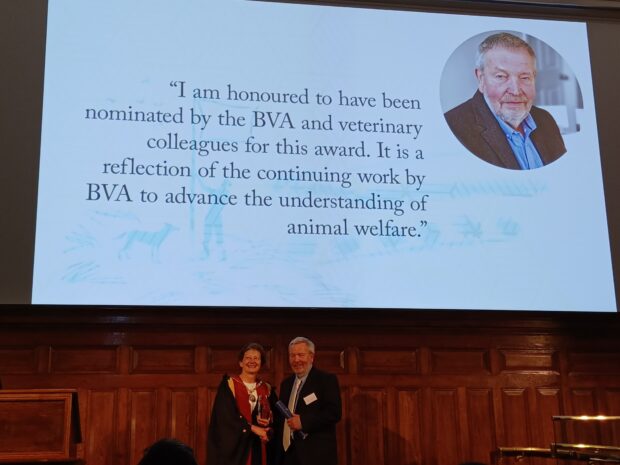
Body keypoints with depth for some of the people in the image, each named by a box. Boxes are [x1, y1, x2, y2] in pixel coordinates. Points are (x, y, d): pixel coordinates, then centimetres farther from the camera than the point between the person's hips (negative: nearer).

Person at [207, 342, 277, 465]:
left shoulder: (267, 389, 12)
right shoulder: (228, 385, -1)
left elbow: (276, 417, 13)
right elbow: (225, 415, -11)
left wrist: (268, 422, -10)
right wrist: (252, 428, -16)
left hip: (260, 449, 4)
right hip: (234, 446, -4)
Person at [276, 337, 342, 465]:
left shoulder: (327, 379, -4)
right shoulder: (286, 383, 16)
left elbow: (334, 412, -15)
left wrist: (303, 421, -21)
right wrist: (280, 447, 4)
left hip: (317, 455, -6)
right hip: (288, 453, 6)